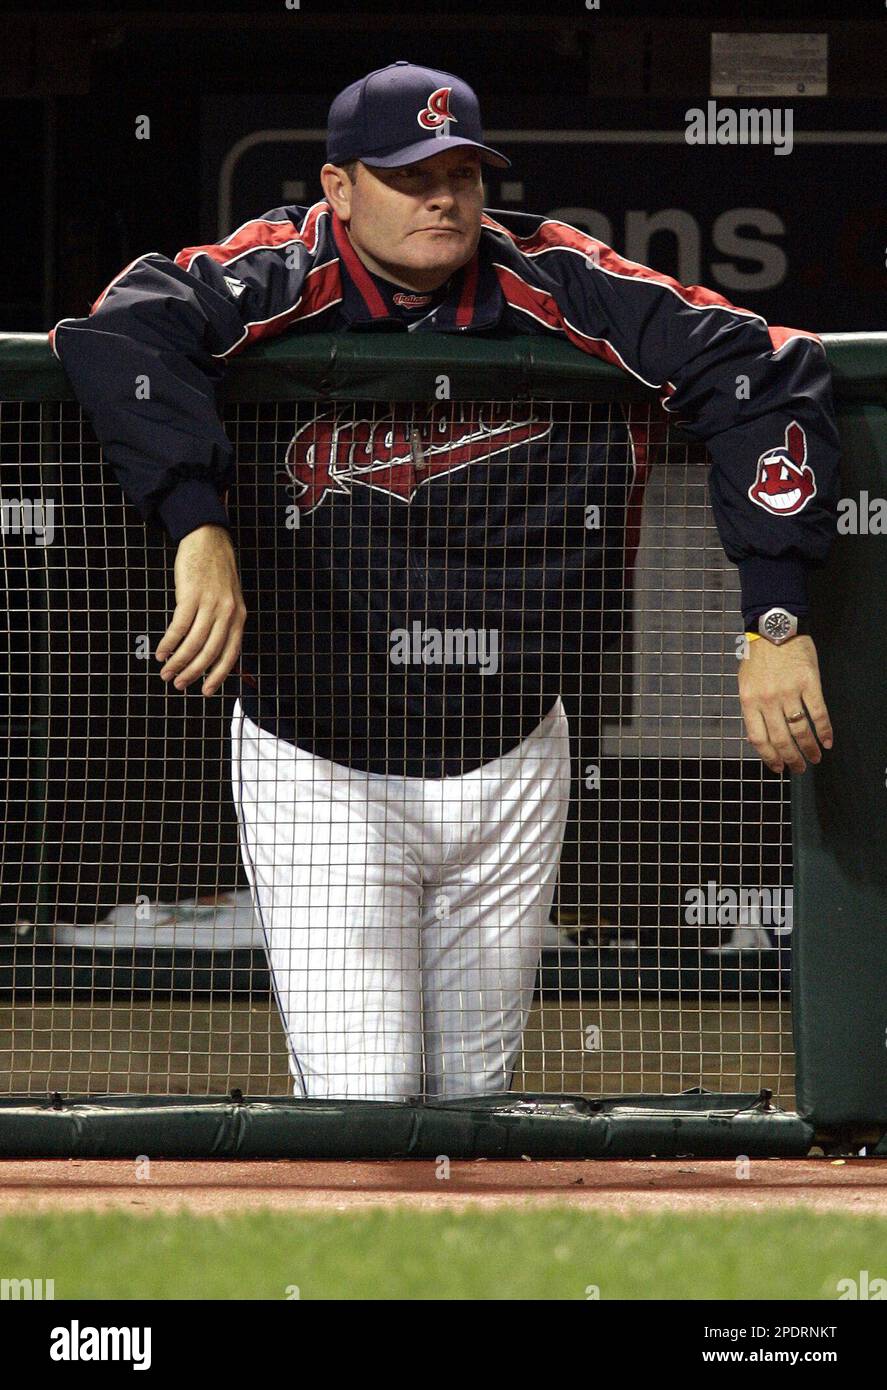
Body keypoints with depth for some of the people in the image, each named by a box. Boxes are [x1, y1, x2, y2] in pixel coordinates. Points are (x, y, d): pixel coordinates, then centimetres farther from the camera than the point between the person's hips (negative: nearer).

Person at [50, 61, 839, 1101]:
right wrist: (198, 524, -46)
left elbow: (764, 376, -10)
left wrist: (774, 617, -19)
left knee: (473, 1107, 13)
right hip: (320, 773, -3)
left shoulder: (552, 287, -9)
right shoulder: (286, 281, -15)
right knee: (361, 1108, -13)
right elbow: (123, 331, -32)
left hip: (511, 771, 3)